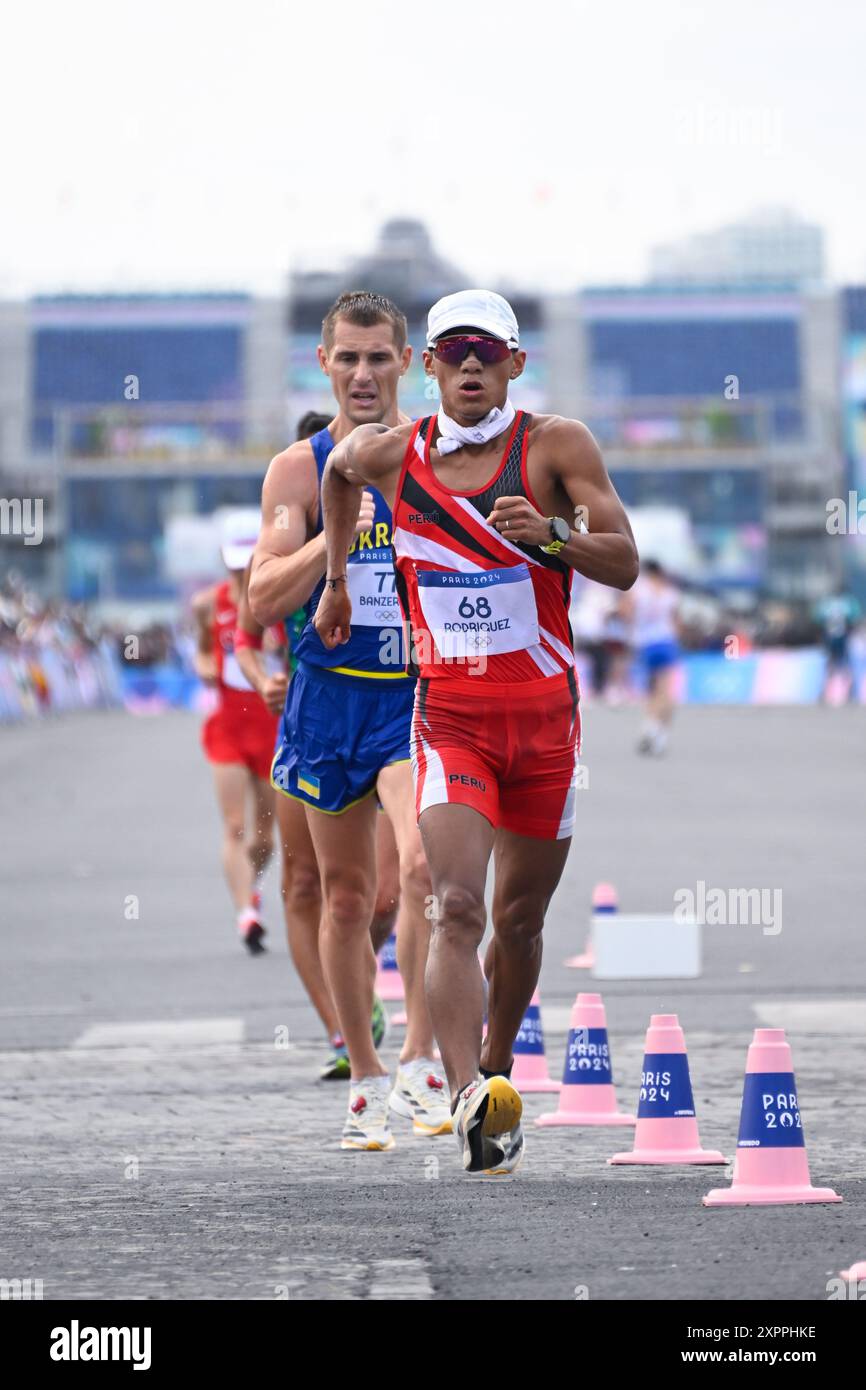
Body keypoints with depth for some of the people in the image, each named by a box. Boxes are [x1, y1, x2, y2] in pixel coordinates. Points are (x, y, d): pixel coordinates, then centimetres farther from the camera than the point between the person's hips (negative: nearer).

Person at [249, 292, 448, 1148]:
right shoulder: (299, 470, 0)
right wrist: (332, 538, -21)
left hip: (422, 693, -1)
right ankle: (364, 1079, 20)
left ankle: (420, 1061, -17)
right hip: (330, 697, 1)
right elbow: (263, 601, -8)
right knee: (346, 895, 8)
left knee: (423, 865, -23)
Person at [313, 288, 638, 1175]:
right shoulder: (388, 455, 1)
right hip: (449, 715, -1)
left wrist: (549, 536, -26)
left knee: (518, 918, 12)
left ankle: (495, 1073, 36)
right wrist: (336, 582, 32)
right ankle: (470, 1102, -32)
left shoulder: (556, 446, -4)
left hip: (543, 712, 1)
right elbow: (337, 474, 26)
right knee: (456, 909, -20)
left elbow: (624, 567, -8)